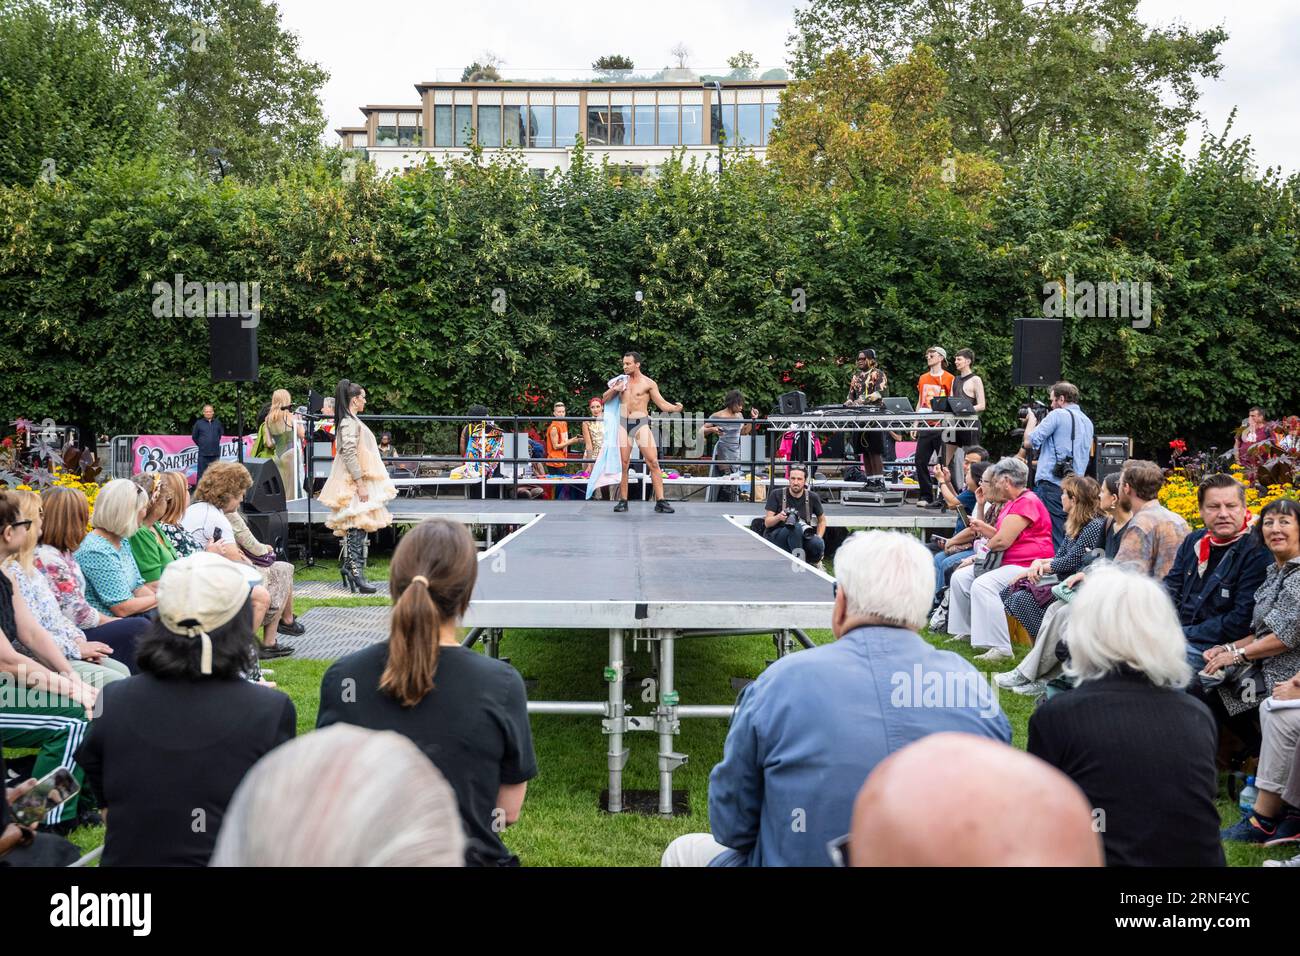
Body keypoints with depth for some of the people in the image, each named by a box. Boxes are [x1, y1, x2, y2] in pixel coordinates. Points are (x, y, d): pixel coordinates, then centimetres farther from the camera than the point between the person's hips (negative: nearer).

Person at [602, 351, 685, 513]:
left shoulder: (648, 383, 1)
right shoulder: (622, 380, 12)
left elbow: (662, 404, -2)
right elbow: (604, 400, 16)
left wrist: (675, 408, -23)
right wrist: (614, 390, -4)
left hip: (641, 424, -3)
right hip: (623, 424, 3)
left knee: (653, 462, -10)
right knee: (623, 464, 3)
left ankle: (660, 501, -10)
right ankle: (623, 501, 10)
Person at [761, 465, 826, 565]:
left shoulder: (812, 497, 5)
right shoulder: (776, 494, -1)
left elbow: (822, 520, 19)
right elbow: (767, 523, -5)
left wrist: (818, 537, 0)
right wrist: (778, 517, -27)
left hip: (801, 539, 3)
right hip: (775, 537, -2)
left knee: (818, 544, -32)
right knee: (796, 526, -36)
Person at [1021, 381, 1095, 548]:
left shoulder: (1057, 415, -6)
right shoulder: (1087, 422, 18)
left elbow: (1029, 442, -8)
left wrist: (1031, 419, 10)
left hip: (1051, 485, -8)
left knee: (1053, 539, -9)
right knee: (1069, 538, 8)